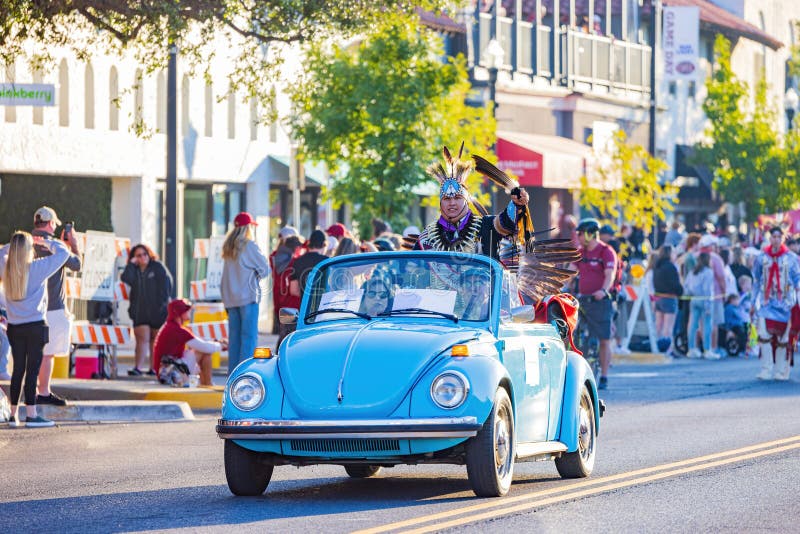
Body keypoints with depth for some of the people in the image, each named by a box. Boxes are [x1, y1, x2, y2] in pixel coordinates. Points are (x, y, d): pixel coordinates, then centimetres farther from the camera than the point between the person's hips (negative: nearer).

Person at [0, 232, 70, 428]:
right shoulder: (37, 268, -10)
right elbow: (63, 252, -3)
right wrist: (45, 242, 9)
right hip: (35, 326, -5)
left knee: (18, 369, 10)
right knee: (32, 370, -4)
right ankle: (31, 415, -6)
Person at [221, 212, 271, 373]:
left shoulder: (228, 248, 12)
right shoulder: (249, 246, -10)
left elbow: (228, 273, 13)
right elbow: (265, 269, -6)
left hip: (231, 297, 7)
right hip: (248, 296, -7)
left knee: (234, 336, 10)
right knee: (249, 336, -7)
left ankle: (233, 372, 11)